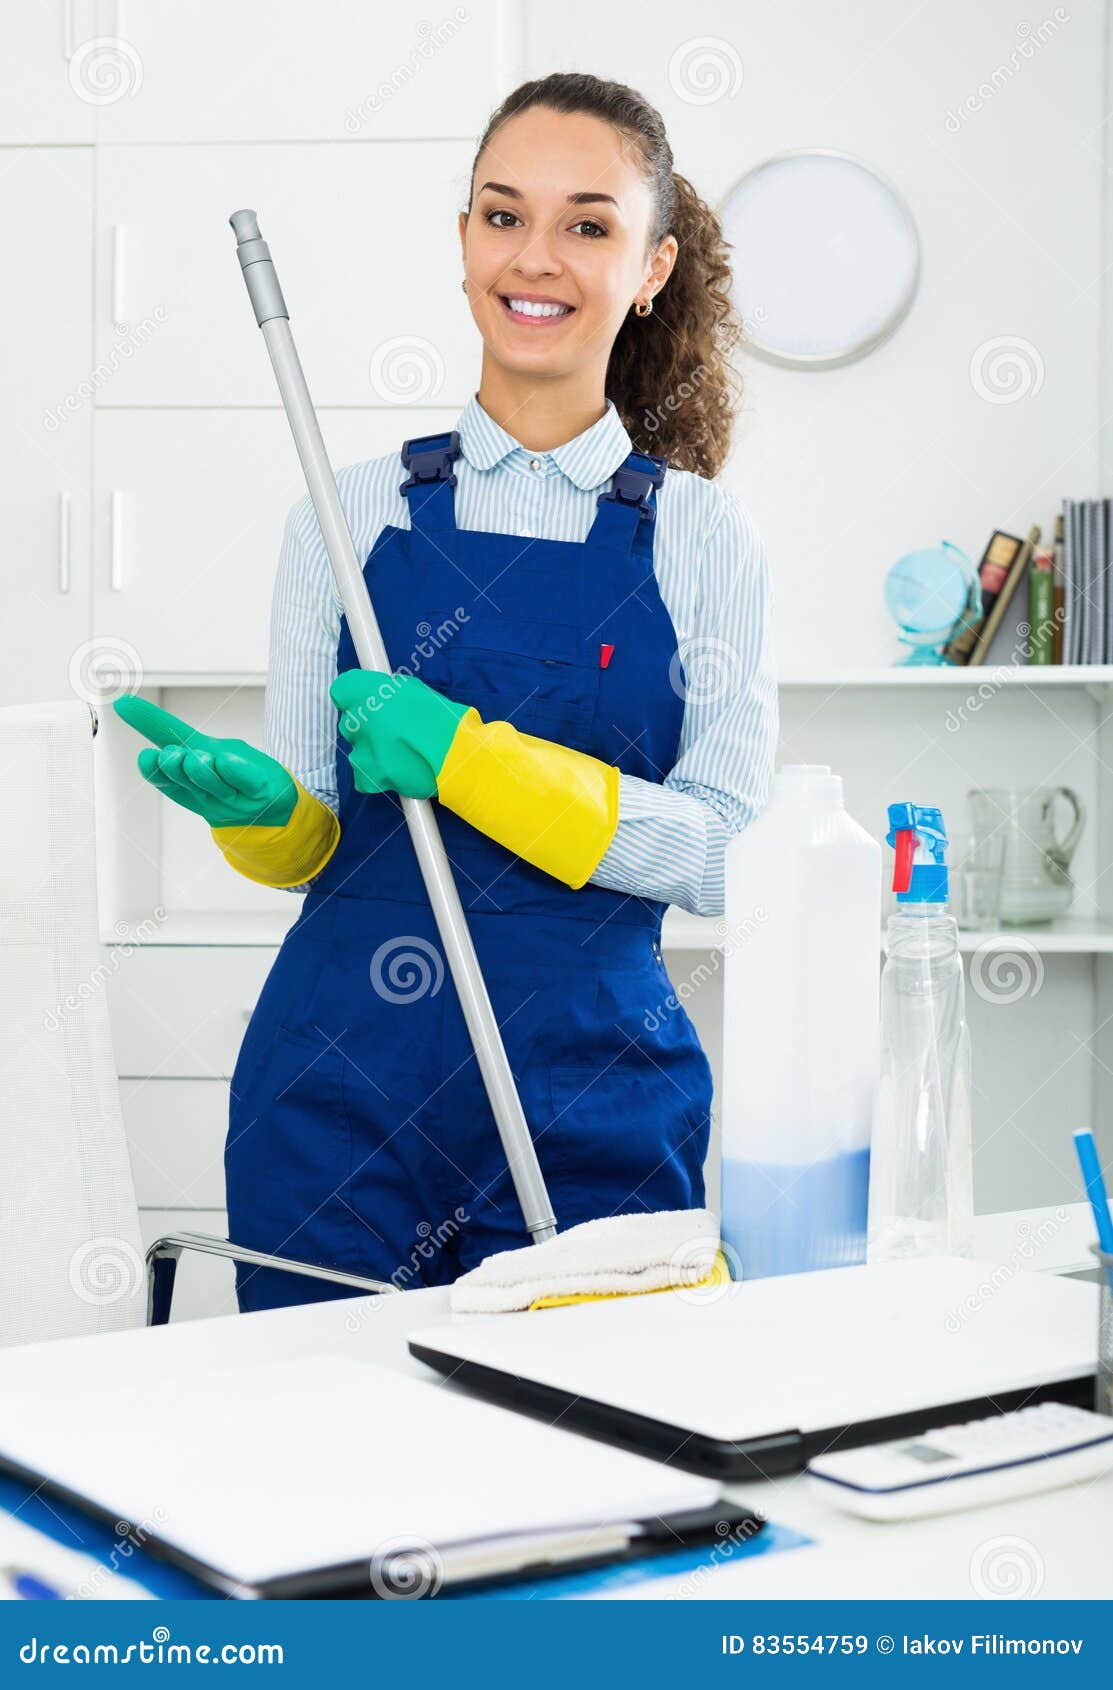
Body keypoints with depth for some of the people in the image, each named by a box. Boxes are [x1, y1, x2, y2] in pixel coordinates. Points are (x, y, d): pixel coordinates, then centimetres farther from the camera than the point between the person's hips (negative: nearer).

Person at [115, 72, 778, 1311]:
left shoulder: (702, 535, 2)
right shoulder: (349, 514, 5)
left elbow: (729, 853, -7)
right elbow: (306, 840, 9)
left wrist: (466, 759, -16)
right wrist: (257, 805, -14)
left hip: (591, 1112, -1)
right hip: (340, 1096, 1)